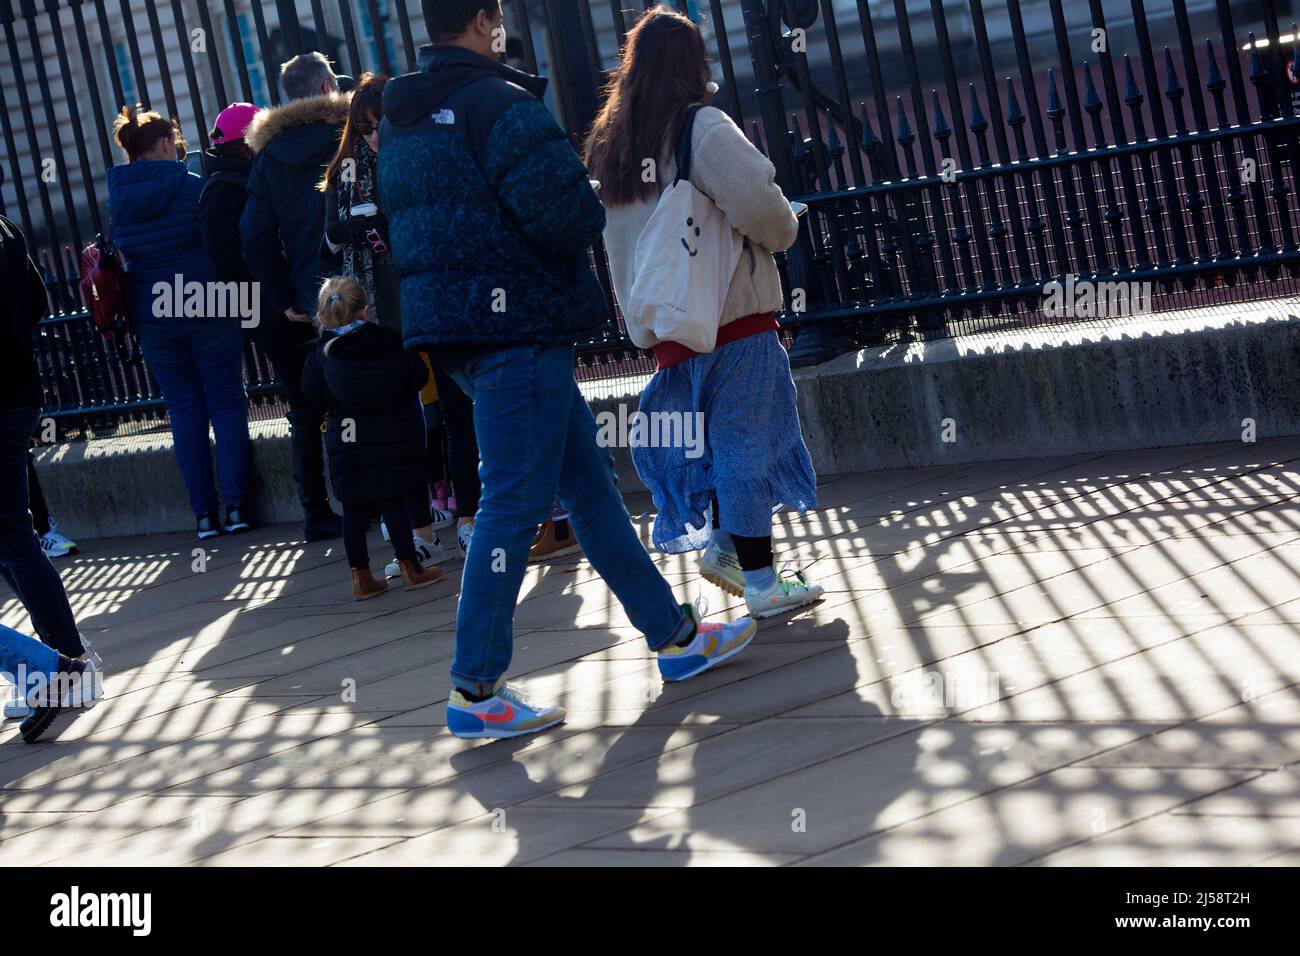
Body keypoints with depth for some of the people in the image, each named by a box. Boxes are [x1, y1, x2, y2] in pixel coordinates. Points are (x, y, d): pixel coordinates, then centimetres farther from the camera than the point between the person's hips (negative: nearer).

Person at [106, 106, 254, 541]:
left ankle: (204, 513, 6)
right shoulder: (194, 187, -9)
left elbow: (120, 250, 11)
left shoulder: (118, 196, 1)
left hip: (153, 318, 3)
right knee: (227, 403, 5)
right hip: (208, 309, -3)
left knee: (185, 411, 8)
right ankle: (237, 505, 2)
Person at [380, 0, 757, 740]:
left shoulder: (400, 122, 14)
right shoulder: (499, 104, -14)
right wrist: (596, 210, 1)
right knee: (515, 501, -6)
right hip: (516, 323, -10)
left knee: (588, 478, 15)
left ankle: (675, 634, 23)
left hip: (458, 329, 10)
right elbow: (566, 213, -21)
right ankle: (476, 691, -3)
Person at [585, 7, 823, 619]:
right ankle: (761, 584, 4)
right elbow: (759, 206, -19)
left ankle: (723, 545, 24)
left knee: (720, 437, 21)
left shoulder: (609, 144, 11)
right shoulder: (703, 128, -12)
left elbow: (617, 243, 15)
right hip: (734, 315, -6)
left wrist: (643, 325, 18)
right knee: (746, 445, -1)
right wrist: (786, 229, 4)